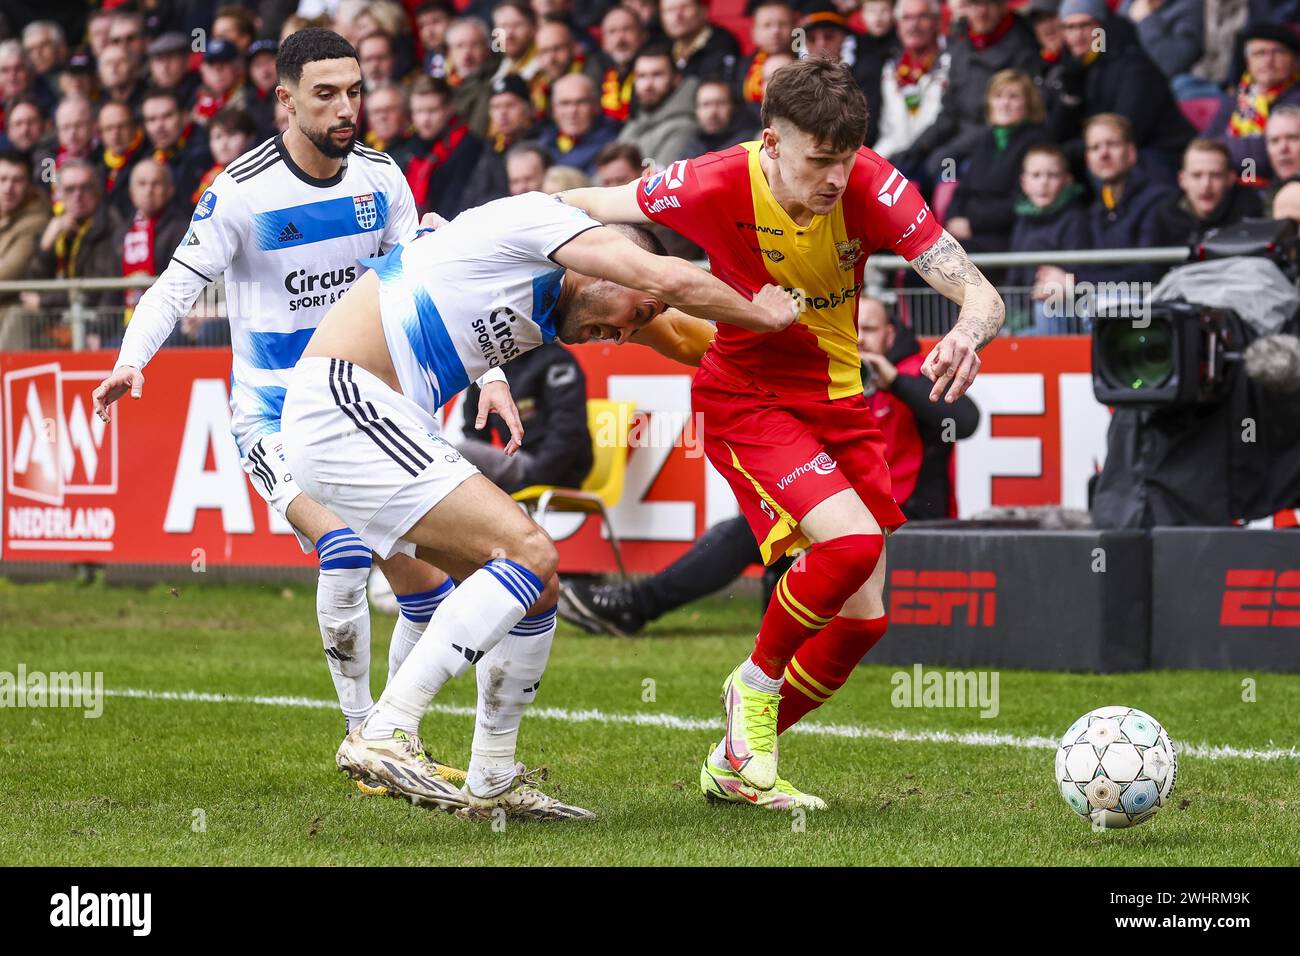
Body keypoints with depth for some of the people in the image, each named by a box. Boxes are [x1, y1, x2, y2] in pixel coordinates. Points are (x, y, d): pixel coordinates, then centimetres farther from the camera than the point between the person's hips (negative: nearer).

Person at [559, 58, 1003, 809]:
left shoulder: (873, 189, -19)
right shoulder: (715, 187, -23)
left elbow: (980, 294, -23)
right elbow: (588, 208, -6)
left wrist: (968, 332, -46)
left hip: (838, 400, 4)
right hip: (747, 400, -4)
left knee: (864, 617, 2)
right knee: (852, 542, -28)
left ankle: (736, 765, 22)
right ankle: (757, 683, -1)